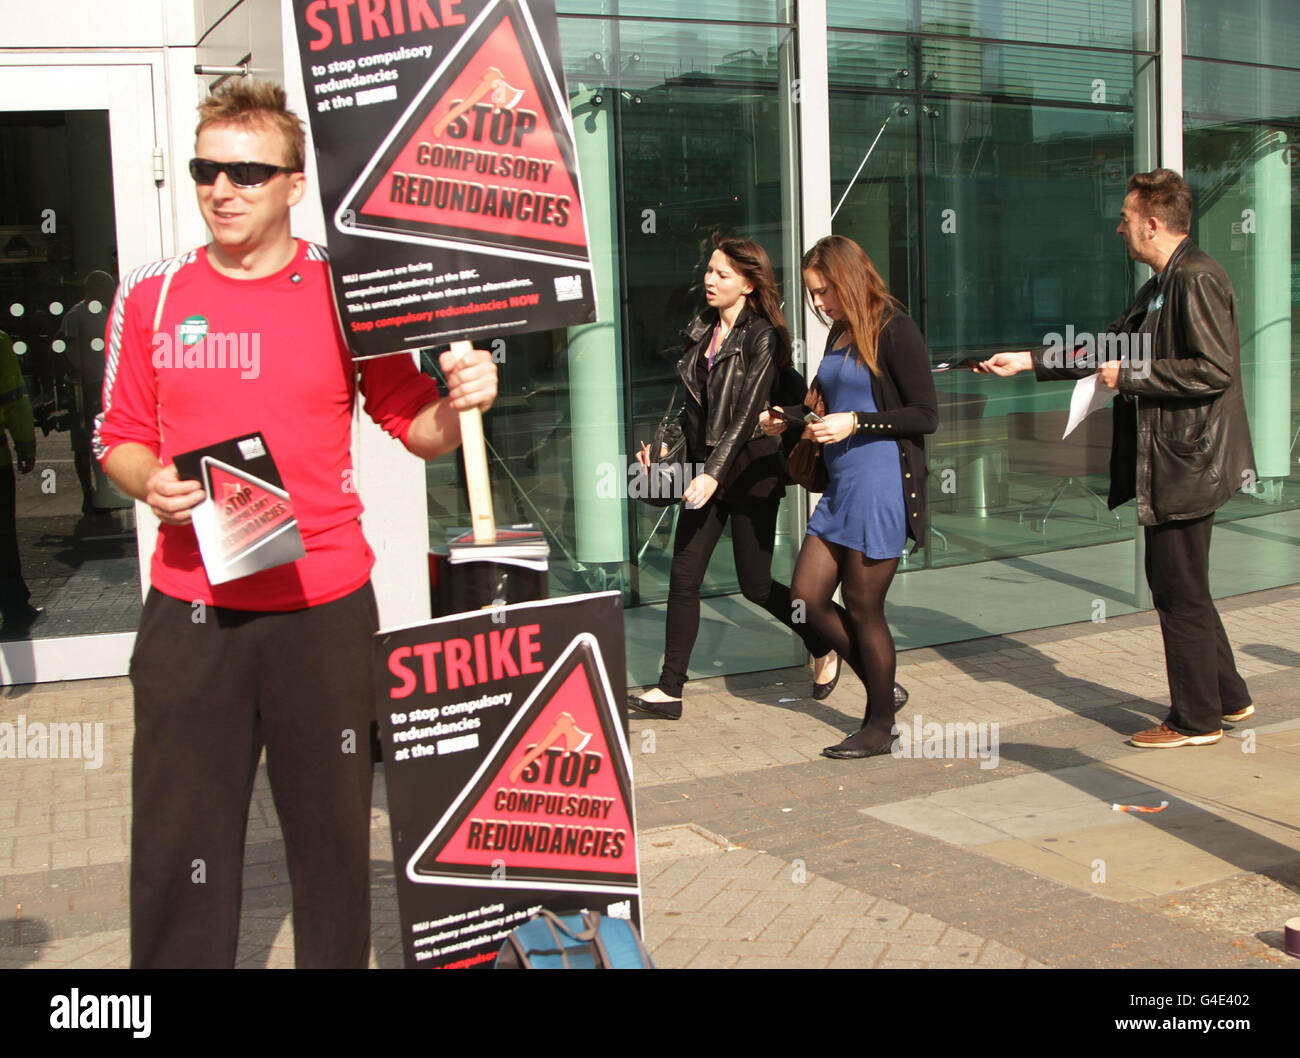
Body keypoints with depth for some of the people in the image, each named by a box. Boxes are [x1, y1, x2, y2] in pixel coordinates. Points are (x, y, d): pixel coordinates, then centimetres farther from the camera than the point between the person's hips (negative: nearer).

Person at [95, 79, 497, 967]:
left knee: (334, 828, 10)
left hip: (325, 608, -1)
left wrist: (461, 401, -16)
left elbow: (418, 427, 6)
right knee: (177, 844, 4)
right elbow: (120, 438, 13)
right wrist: (150, 482, -9)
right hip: (190, 615, 1)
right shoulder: (151, 298, 5)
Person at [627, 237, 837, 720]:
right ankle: (669, 688, 6)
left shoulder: (762, 337, -12)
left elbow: (745, 413, -19)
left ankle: (824, 646, 26)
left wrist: (714, 474, -24)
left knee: (754, 584, 2)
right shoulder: (700, 330, 8)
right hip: (705, 465, 6)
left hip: (749, 468, -6)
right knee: (683, 578, 1)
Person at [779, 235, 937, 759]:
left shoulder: (894, 329, -10)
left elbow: (926, 415, -12)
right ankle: (883, 687, 23)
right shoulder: (840, 334, 14)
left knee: (863, 606, 0)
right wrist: (815, 425, 5)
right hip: (840, 484, 8)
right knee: (808, 596, 6)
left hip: (882, 485, -8)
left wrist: (855, 424, -17)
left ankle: (879, 726, 18)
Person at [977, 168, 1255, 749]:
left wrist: (1131, 374, -16)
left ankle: (1196, 719, 12)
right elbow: (1107, 351, 23)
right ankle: (1227, 696, 29)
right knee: (1175, 586, 17)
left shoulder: (1197, 279, -16)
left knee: (1180, 591, 0)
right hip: (1168, 461, 10)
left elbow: (1215, 369, -24)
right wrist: (1027, 360, 21)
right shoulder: (1162, 285, 16)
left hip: (1188, 462, -10)